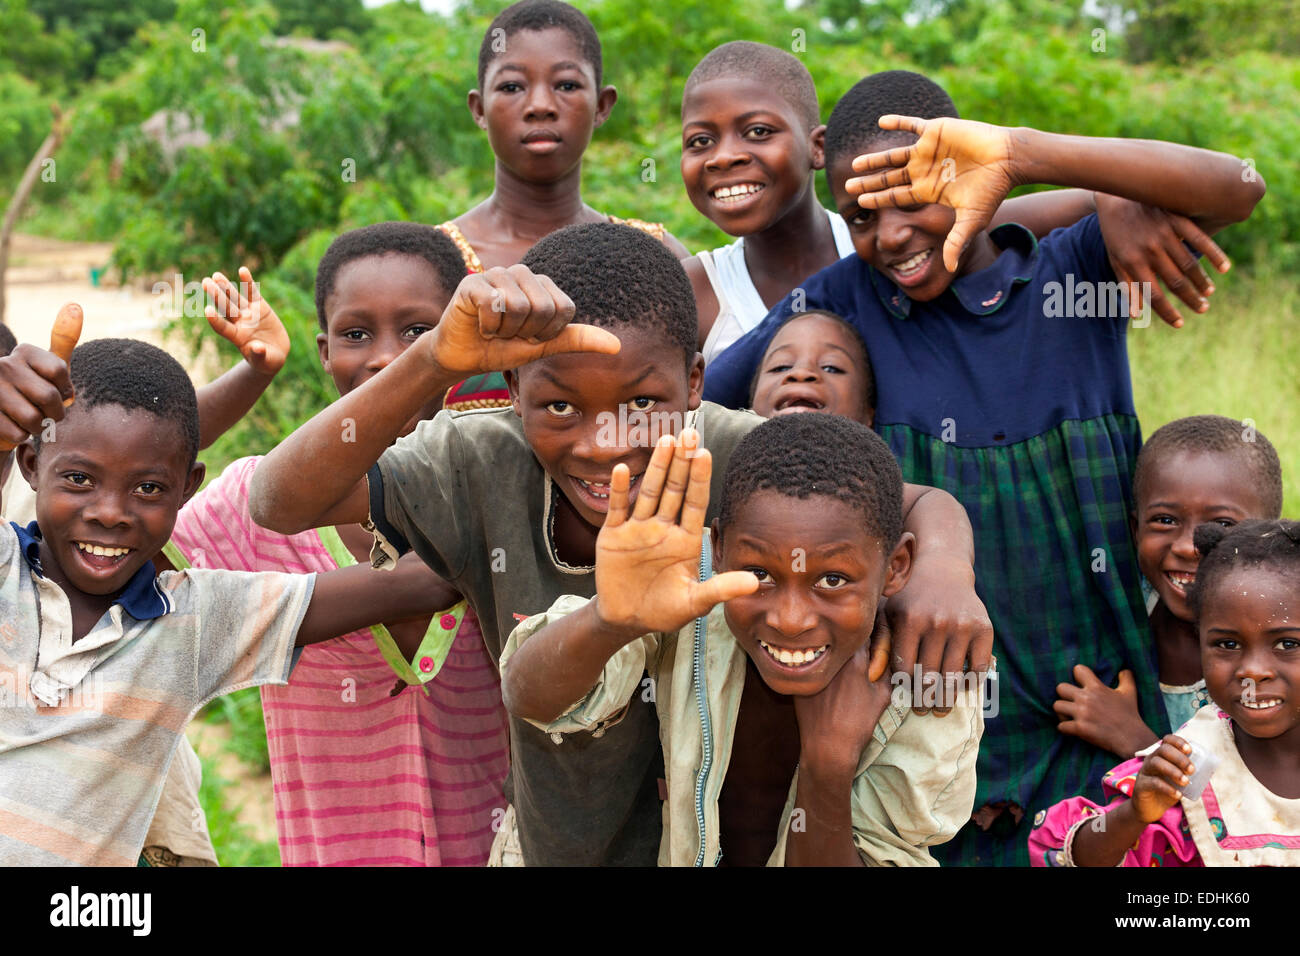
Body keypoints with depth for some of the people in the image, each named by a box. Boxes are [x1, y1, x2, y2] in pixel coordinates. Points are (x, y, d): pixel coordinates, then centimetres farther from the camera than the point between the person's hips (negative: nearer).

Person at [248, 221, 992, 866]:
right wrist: (436, 362, -49)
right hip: (553, 846, 0)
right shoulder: (487, 468, -26)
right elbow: (281, 505, -35)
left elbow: (921, 504, -16)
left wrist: (942, 570, -41)